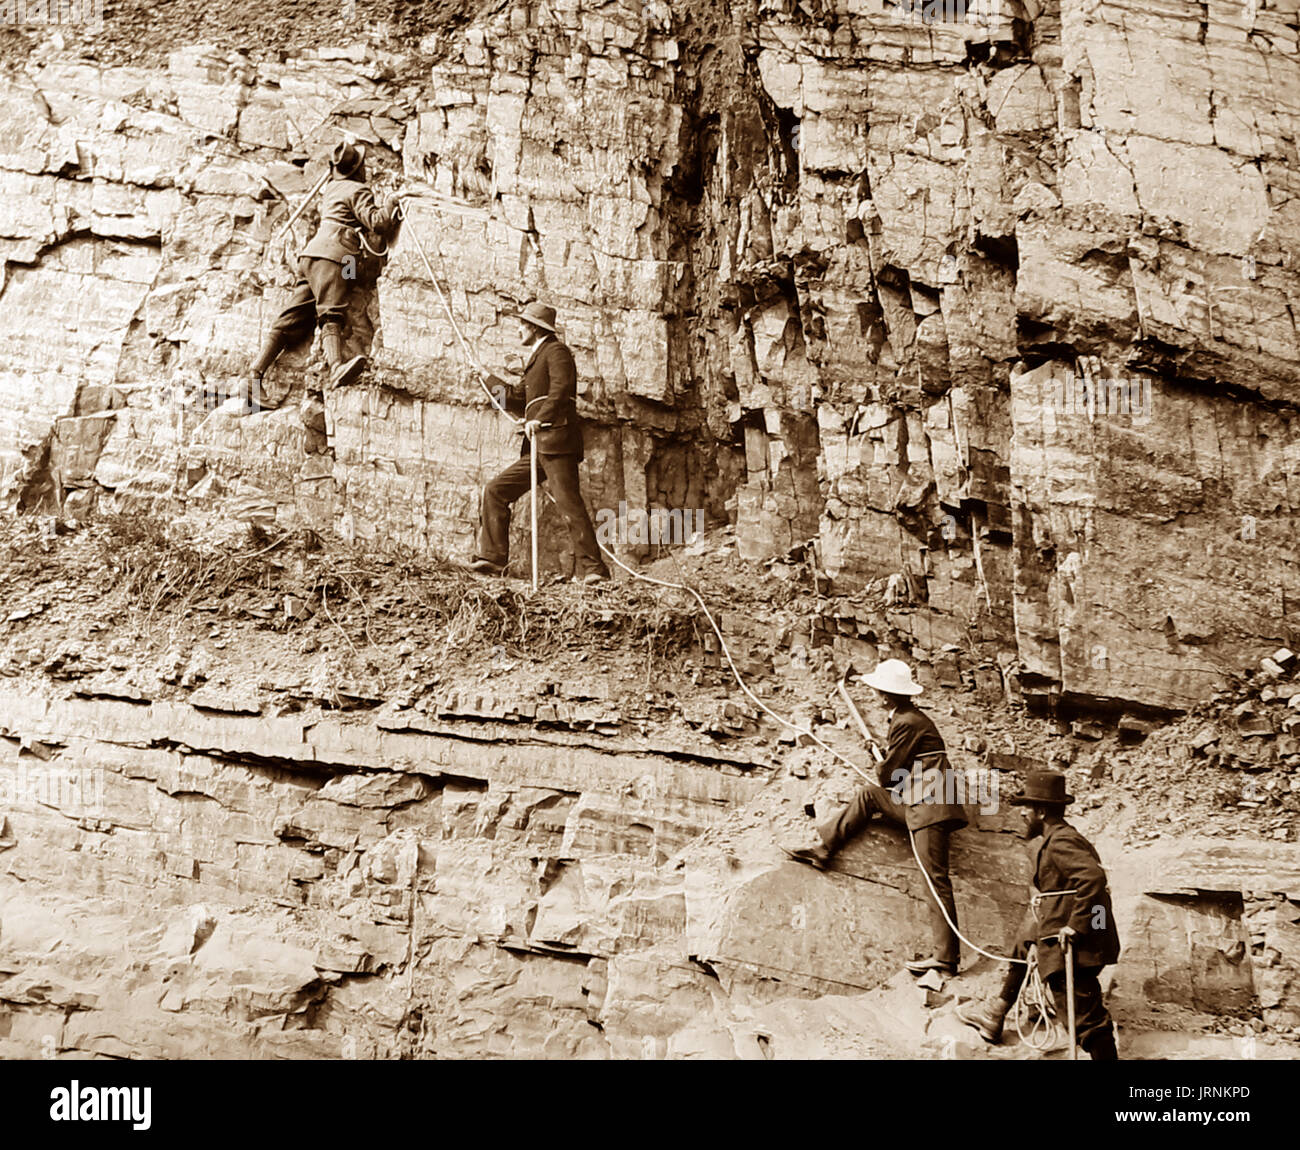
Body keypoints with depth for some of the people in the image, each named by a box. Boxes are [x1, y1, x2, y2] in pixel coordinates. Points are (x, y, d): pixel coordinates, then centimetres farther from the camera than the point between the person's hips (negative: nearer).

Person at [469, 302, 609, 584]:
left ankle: (591, 567, -20)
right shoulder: (535, 360, 29)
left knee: (569, 501, -17)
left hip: (556, 439, -10)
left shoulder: (556, 351, 0)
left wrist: (540, 418, -29)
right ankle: (493, 558, 4)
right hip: (537, 447, 10)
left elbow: (562, 387, -18)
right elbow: (516, 401, 33)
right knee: (495, 491, 7)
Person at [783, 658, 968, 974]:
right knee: (868, 795, 14)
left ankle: (946, 956, -13)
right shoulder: (911, 718, 19)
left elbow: (890, 773, -5)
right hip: (916, 804, 10)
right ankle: (823, 849, 14)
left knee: (935, 879, -11)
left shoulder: (906, 723, -12)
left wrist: (882, 772, 16)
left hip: (929, 807, -10)